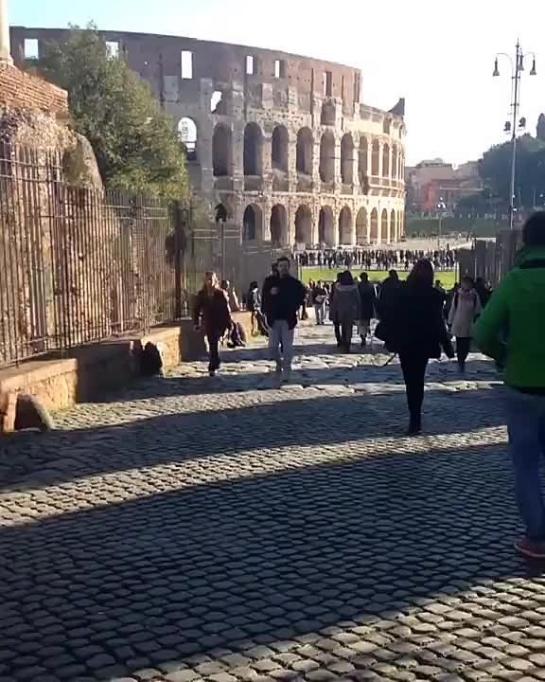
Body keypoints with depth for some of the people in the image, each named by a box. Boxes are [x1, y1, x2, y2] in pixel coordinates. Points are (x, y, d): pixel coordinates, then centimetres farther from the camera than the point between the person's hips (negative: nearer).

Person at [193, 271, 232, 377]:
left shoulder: (221, 293, -2)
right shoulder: (201, 294, 3)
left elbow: (226, 309, -1)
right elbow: (196, 309, 7)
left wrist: (228, 323, -4)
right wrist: (196, 323, 2)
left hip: (219, 322, -3)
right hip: (208, 323, 3)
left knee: (214, 343, -13)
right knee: (212, 344, 5)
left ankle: (213, 366, -7)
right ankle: (215, 363, 23)